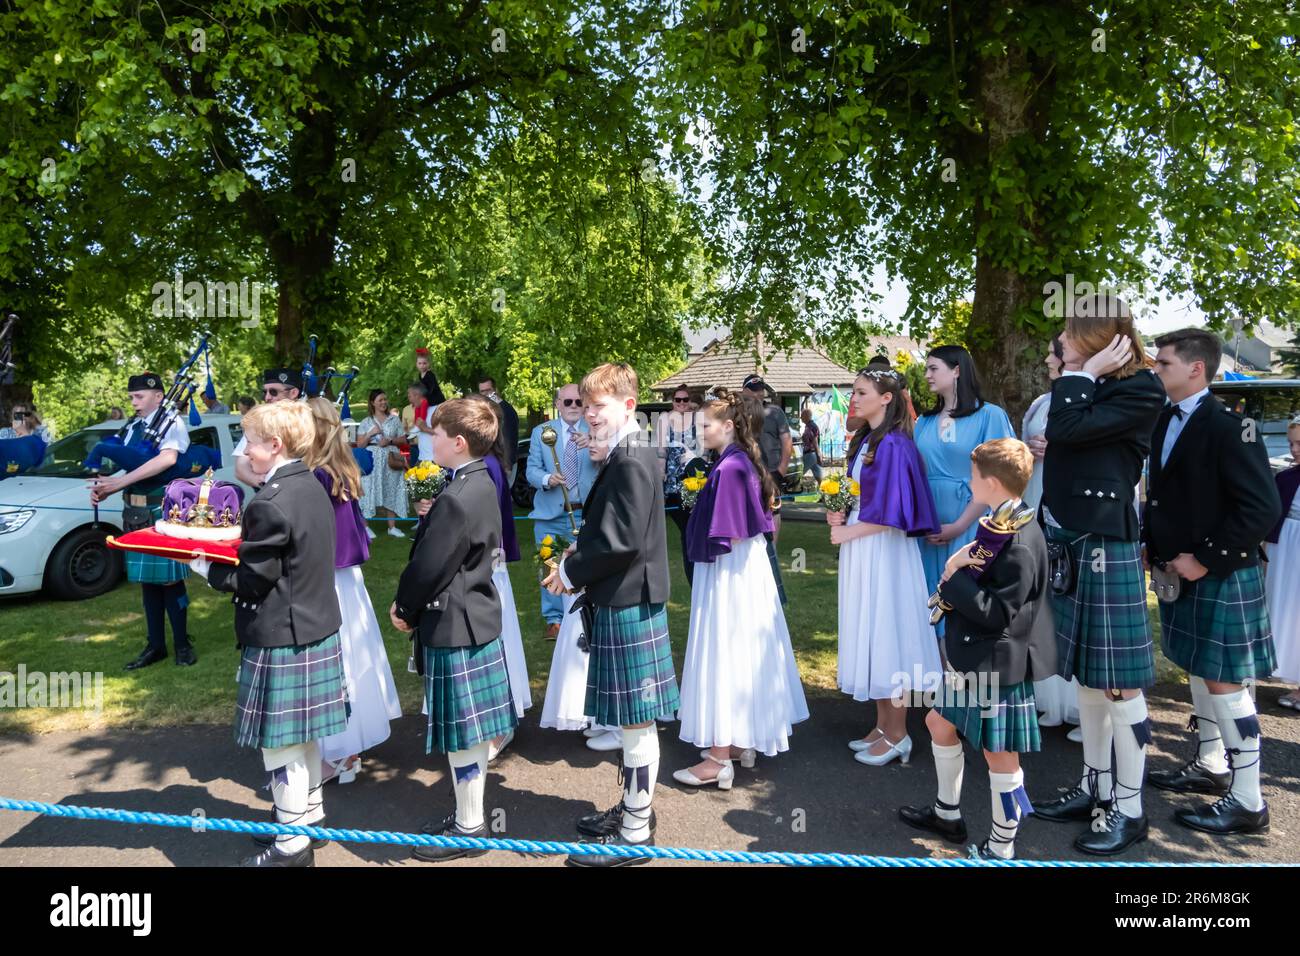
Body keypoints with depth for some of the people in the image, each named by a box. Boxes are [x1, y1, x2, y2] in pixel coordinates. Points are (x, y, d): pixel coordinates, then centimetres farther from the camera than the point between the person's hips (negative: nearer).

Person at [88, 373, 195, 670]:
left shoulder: (172, 422, -9)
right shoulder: (133, 427, 13)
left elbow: (167, 459, -25)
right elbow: (127, 469, 17)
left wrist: (119, 482, -25)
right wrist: (107, 488, -4)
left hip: (162, 511, -7)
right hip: (135, 512, 7)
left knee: (169, 579, 0)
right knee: (147, 580, 13)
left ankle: (182, 644, 14)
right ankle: (155, 645, 23)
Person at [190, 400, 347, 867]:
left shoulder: (269, 503, -21)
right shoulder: (313, 488, 6)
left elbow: (254, 580, -17)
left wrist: (207, 570, -3)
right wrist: (246, 543, 14)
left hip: (281, 639, -9)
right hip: (317, 628, 9)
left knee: (280, 742, 4)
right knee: (304, 735, 21)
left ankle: (292, 845, 16)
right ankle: (310, 816, 37)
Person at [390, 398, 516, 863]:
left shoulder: (456, 499, -22)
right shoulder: (482, 486, 8)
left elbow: (429, 567, -18)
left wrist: (404, 609, -2)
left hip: (453, 629, -10)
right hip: (480, 620, 10)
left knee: (461, 736, 5)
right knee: (472, 732, 19)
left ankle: (469, 829, 20)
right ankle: (469, 814, 34)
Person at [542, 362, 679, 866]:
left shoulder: (631, 460, -18)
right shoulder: (625, 456, 13)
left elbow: (624, 540, -22)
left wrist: (571, 572, -10)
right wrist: (583, 549, 5)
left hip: (628, 604, -10)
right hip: (623, 600, 10)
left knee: (636, 719, 1)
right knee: (630, 719, 19)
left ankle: (635, 834, 13)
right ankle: (633, 806, 33)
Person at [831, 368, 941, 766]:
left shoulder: (893, 444, -16)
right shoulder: (863, 441, 11)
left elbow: (891, 512, -19)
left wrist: (848, 532, -12)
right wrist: (841, 515, 3)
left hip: (883, 550, -9)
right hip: (859, 546, 9)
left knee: (887, 634, 1)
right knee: (870, 636, 14)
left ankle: (897, 735, 14)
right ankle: (883, 726, 26)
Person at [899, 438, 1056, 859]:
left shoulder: (1020, 543, -25)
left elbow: (998, 611, -27)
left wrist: (954, 580, -19)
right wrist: (960, 562, -8)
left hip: (999, 664, -10)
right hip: (974, 658, 10)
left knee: (999, 756, 5)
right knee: (940, 722, 22)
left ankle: (1001, 848, 23)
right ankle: (947, 813, 40)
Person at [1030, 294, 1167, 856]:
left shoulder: (1140, 391, -10)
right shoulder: (1082, 390, 14)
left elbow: (1068, 428, -22)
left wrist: (1085, 374, -9)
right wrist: (1046, 538, 9)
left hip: (1106, 550, -8)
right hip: (1067, 548, 8)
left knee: (1119, 682, 1)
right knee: (1086, 677, 15)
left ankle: (1128, 808, 13)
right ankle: (1095, 788, 28)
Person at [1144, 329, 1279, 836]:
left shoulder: (1229, 427, -18)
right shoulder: (1164, 422, 6)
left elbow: (1263, 508, -21)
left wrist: (1206, 560, -19)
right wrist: (1152, 543, 7)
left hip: (1219, 578, -8)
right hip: (1179, 573, 8)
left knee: (1224, 682, -1)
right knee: (1199, 672, 19)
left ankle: (1247, 801, 12)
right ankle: (1210, 766, 35)